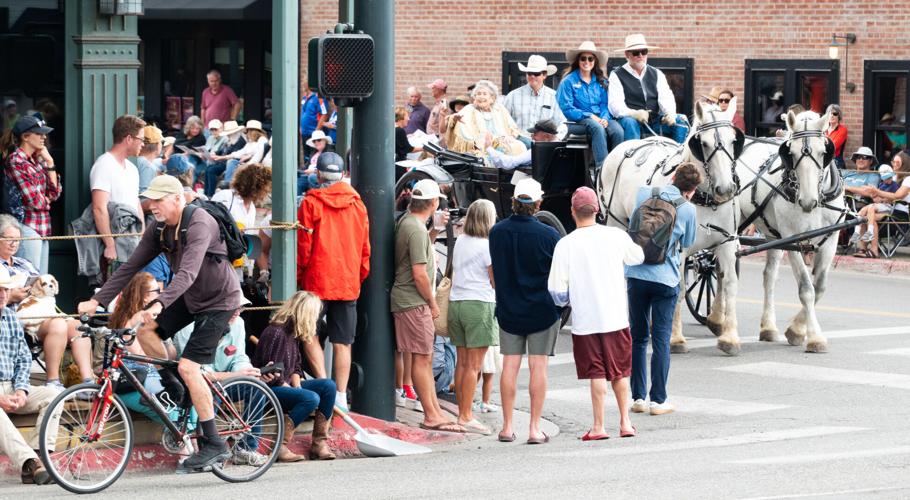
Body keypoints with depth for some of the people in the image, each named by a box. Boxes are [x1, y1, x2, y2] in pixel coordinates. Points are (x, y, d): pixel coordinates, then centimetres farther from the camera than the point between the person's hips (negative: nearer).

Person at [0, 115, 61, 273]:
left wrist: (49, 163, 3)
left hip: (42, 228, 9)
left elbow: (55, 193, 9)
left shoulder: (36, 159, 13)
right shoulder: (16, 161, -12)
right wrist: (47, 200, 6)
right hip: (28, 226, -9)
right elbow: (34, 201, -16)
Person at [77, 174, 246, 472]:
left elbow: (188, 273, -40)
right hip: (190, 299, 8)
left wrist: (159, 305, -52)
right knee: (145, 329, -8)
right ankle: (173, 388, 12)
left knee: (188, 367, -17)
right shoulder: (159, 229, -2)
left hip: (219, 302, -8)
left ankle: (214, 446, -10)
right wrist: (97, 300, -11)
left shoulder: (199, 225, -27)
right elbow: (131, 267, -3)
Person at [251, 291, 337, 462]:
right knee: (311, 398, -28)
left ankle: (319, 443, -7)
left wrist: (297, 386, -1)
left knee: (328, 386, -5)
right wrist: (295, 391, -14)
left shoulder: (292, 333, 12)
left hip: (285, 385, 10)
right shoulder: (275, 332, -18)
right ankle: (280, 446, -26)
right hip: (268, 389, -10)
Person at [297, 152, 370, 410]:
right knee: (342, 343, 3)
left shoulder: (311, 202, -5)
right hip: (349, 283, 3)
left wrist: (299, 277, 6)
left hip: (317, 282, -3)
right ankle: (341, 396, -2)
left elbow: (303, 244, -5)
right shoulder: (357, 203, 6)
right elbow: (365, 246, 10)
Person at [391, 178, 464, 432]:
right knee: (422, 357, -6)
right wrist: (432, 303, -11)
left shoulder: (407, 221, 11)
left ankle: (436, 412, 15)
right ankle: (431, 416, -2)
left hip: (414, 302, 10)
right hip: (414, 302, -10)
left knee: (426, 358, 12)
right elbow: (419, 273, -21)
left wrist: (435, 230, 16)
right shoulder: (416, 229, -19)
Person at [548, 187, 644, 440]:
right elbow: (637, 257, 17)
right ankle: (625, 422, 15)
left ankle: (599, 426, 6)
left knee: (597, 373, 5)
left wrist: (566, 300, 13)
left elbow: (557, 289, -9)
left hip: (585, 321, -2)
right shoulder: (616, 236, -4)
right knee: (620, 371, 14)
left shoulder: (565, 245, -10)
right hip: (616, 317, 2)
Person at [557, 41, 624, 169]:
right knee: (598, 128, -37)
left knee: (617, 131, -29)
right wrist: (590, 116, -11)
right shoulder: (569, 81, 4)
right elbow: (566, 109, -3)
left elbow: (605, 105, 15)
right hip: (580, 120, -4)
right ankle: (602, 167, -44)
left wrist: (605, 118, -8)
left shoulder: (601, 82, 18)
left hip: (600, 118, 4)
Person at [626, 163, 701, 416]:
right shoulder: (688, 209, -5)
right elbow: (687, 243, 10)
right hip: (666, 279, -3)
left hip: (636, 275, 3)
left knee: (638, 338, 12)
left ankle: (638, 398, 15)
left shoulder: (644, 193, 2)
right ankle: (658, 400, 2)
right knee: (661, 339, 3)